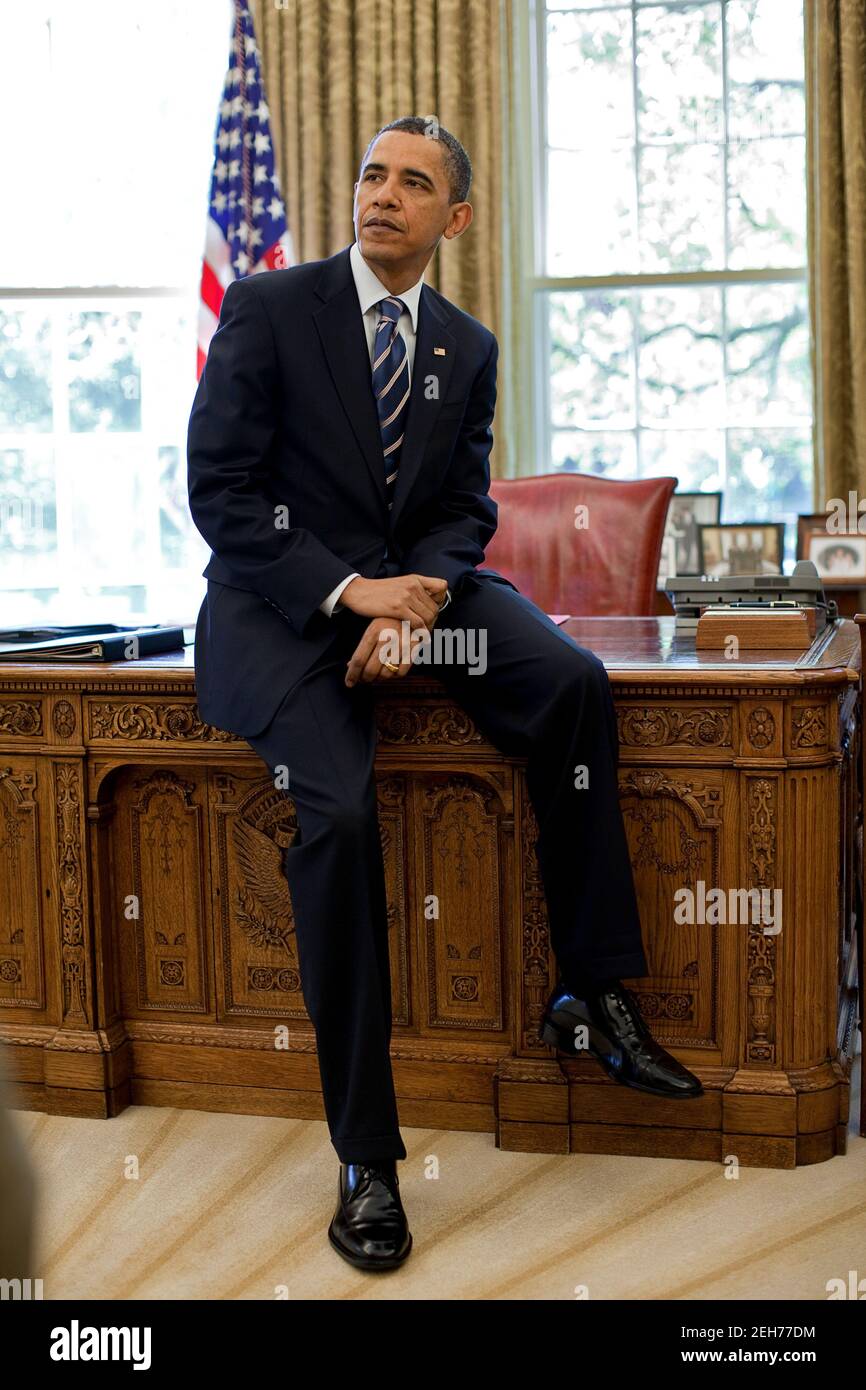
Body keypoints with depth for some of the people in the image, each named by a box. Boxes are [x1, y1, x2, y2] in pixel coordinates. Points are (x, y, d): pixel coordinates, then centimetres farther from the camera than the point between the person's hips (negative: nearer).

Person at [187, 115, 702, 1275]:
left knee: (576, 684, -24)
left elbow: (465, 510, 8)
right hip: (283, 598, -4)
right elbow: (219, 490, -9)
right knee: (339, 807, -29)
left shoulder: (468, 348, 12)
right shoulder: (267, 308, -2)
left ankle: (592, 997, -11)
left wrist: (416, 602, -16)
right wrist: (347, 592, -21)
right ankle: (365, 1157, -20)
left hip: (415, 582, 4)